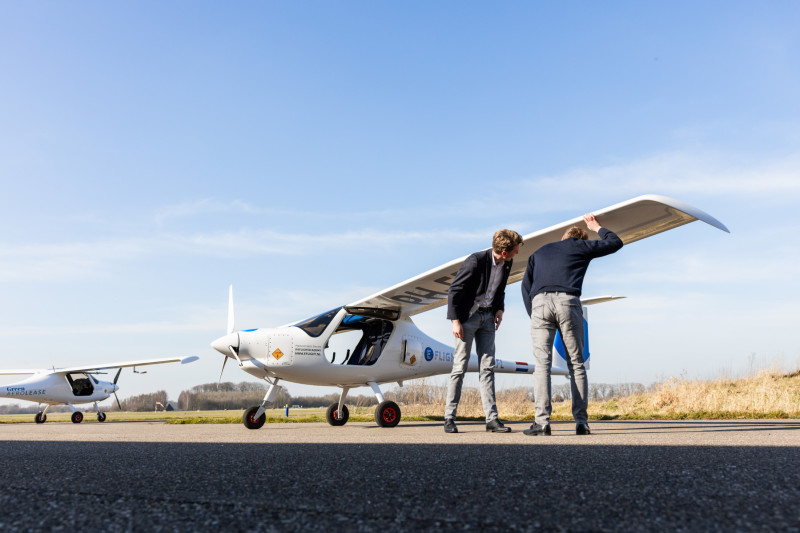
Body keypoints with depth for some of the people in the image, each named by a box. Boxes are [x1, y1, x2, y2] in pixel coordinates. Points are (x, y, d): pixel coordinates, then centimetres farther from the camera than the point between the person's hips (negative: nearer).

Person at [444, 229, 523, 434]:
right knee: (460, 367, -3)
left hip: (488, 317, 6)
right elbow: (454, 290, -15)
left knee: (487, 367, 4)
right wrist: (455, 321, -17)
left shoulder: (506, 264, 1)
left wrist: (500, 309, 4)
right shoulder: (475, 261, -20)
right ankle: (449, 418, 5)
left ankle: (492, 419, 5)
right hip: (467, 316, -6)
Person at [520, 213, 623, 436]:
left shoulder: (540, 252, 30)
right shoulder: (582, 248, 23)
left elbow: (526, 285, 18)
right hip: (567, 301, -1)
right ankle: (581, 422, 2)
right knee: (576, 363, 5)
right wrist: (596, 227, 49)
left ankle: (542, 422, -11)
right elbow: (615, 242, 35)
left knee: (542, 364, -3)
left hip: (540, 303, 1)